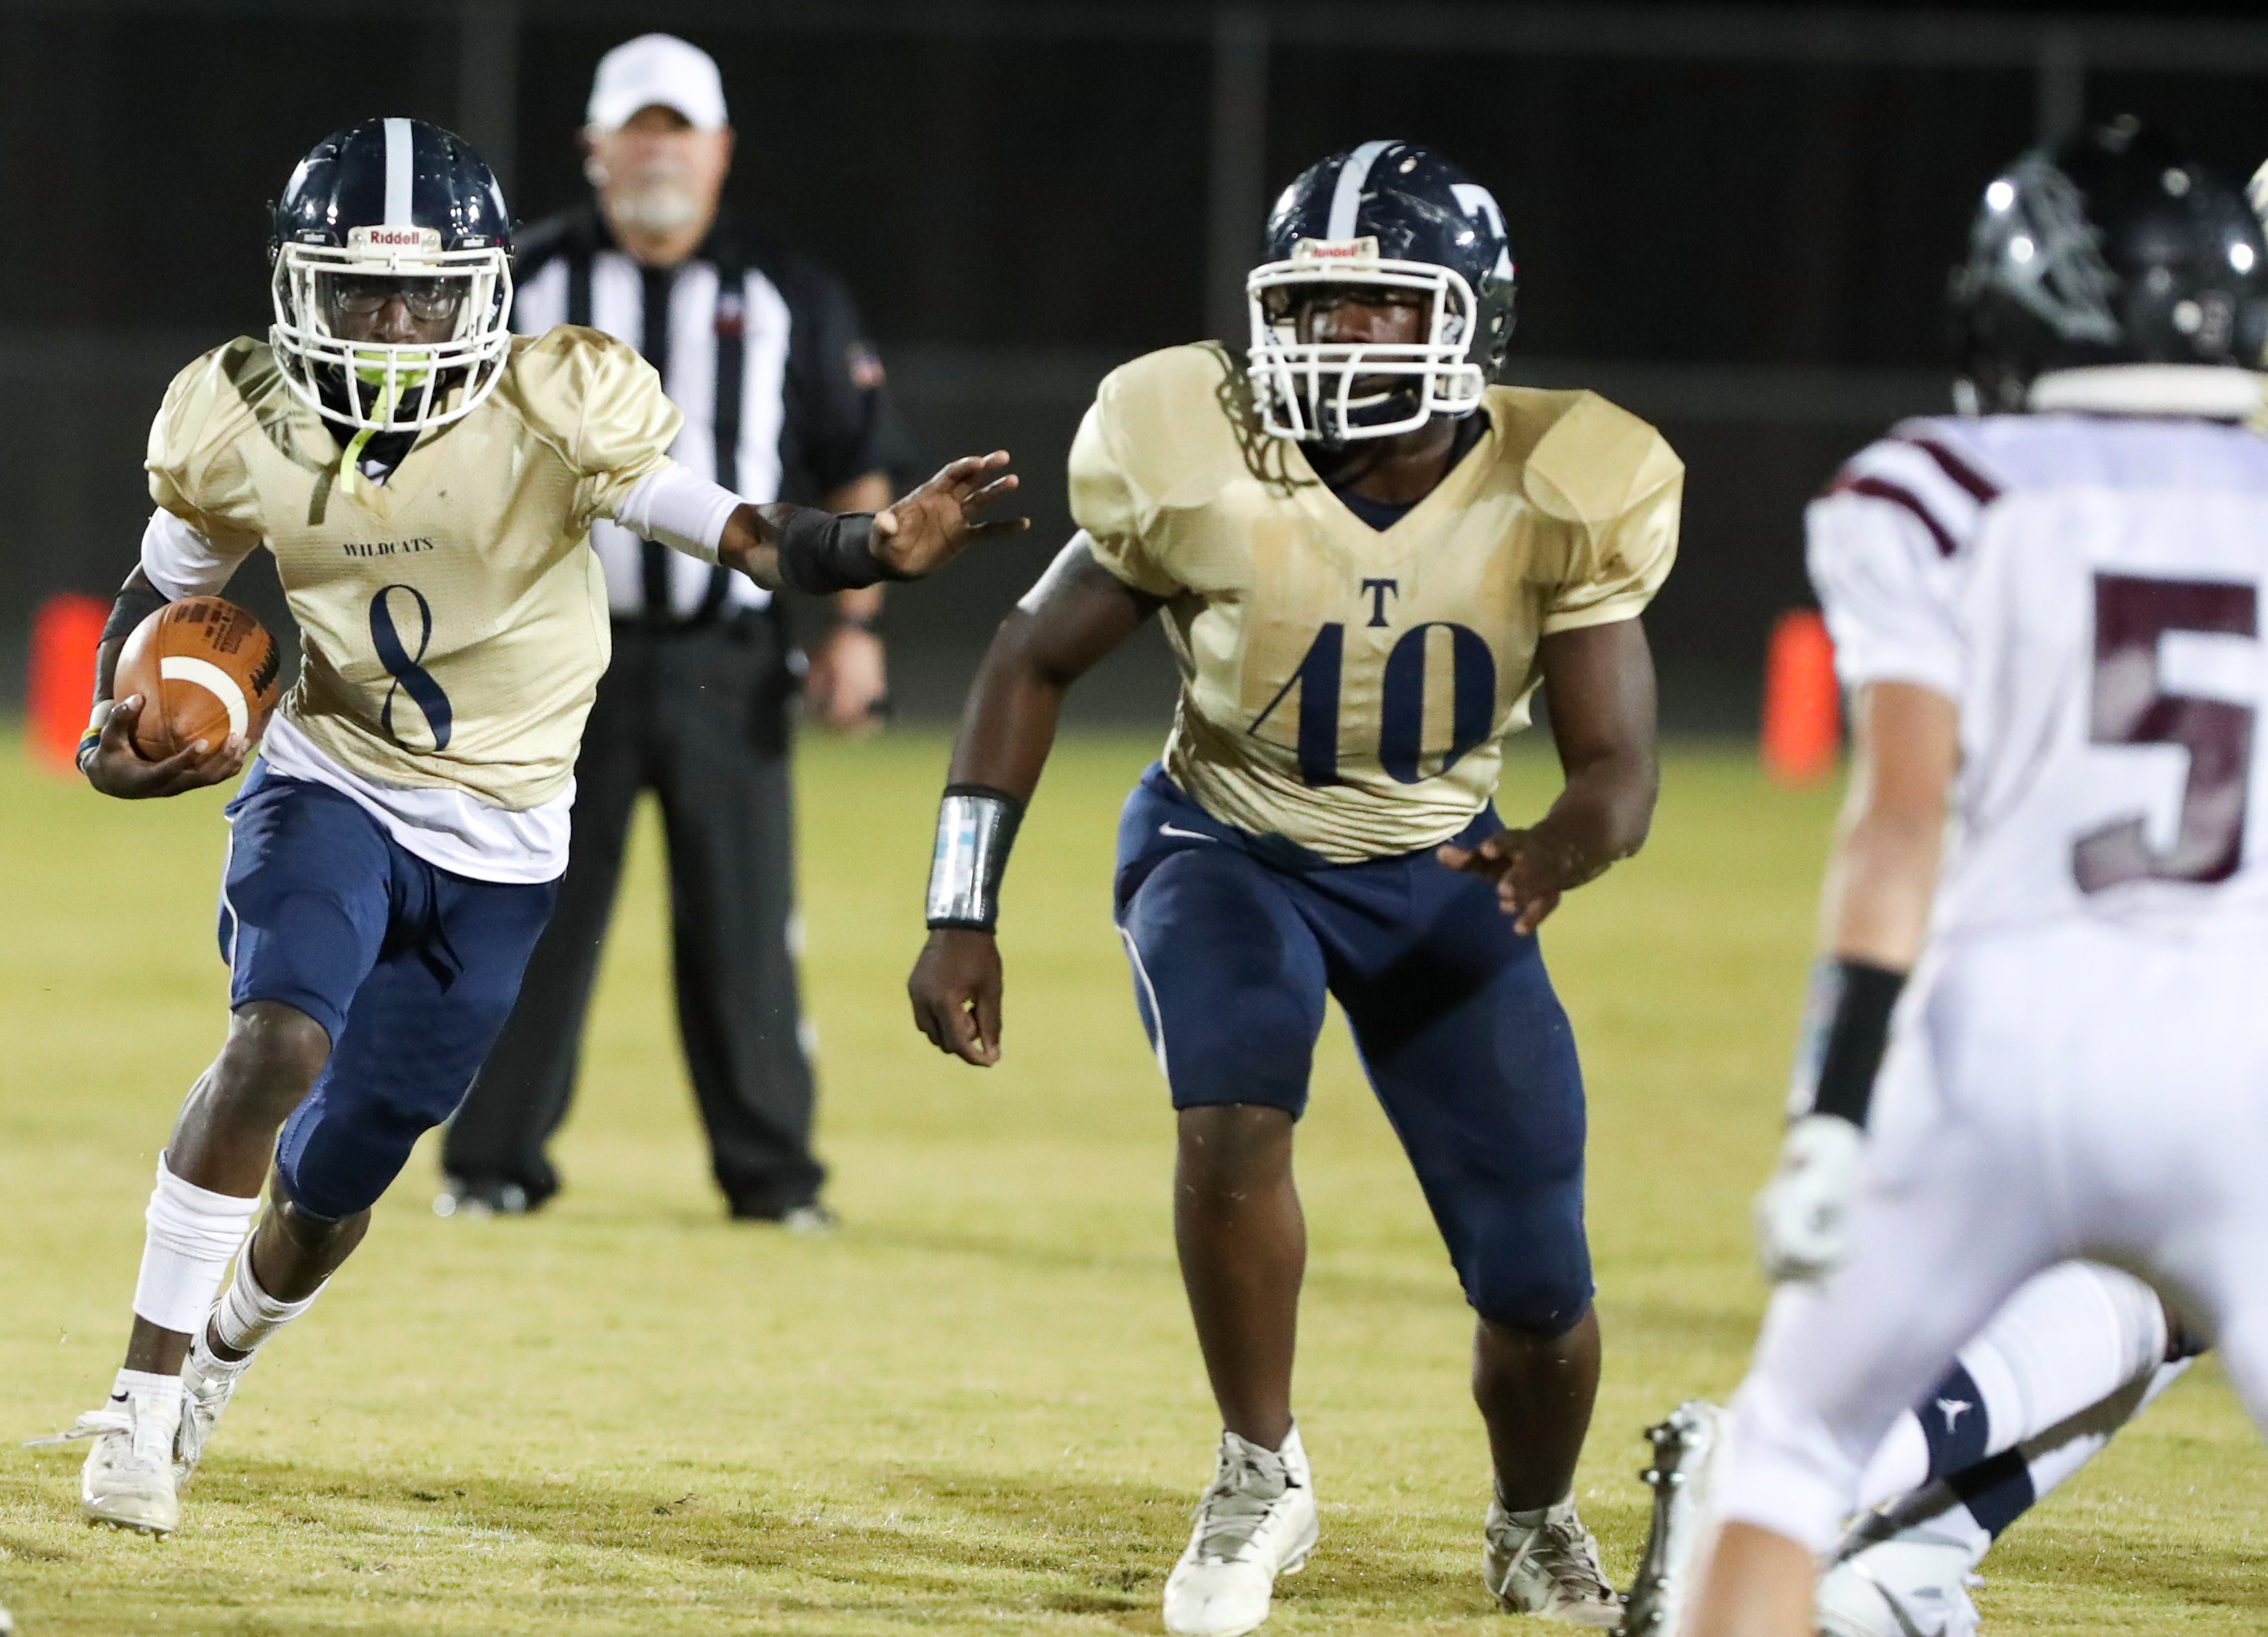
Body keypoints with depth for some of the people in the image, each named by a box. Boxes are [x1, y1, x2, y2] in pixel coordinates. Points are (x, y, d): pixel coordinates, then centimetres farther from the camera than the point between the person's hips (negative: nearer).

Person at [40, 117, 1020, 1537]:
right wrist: (118, 726, -12)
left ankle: (223, 1358, 41)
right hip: (331, 785, 0)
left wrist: (883, 548, -46)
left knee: (333, 1178, 8)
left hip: (498, 844, 0)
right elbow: (162, 595, 7)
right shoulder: (246, 431, -12)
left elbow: (748, 538, -27)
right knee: (278, 1043, -28)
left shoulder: (552, 417, -20)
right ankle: (147, 1393, -20)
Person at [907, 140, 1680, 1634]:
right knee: (1234, 1126, -32)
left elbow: (1618, 772, -20)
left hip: (1437, 877, 1)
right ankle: (1260, 1479, -8)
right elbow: (1035, 662, -9)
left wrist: (1558, 852, -45)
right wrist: (962, 918, -13)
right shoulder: (1202, 474, -23)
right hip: (1230, 853, -1)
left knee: (1538, 1289, -2)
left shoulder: (1556, 505, -21)